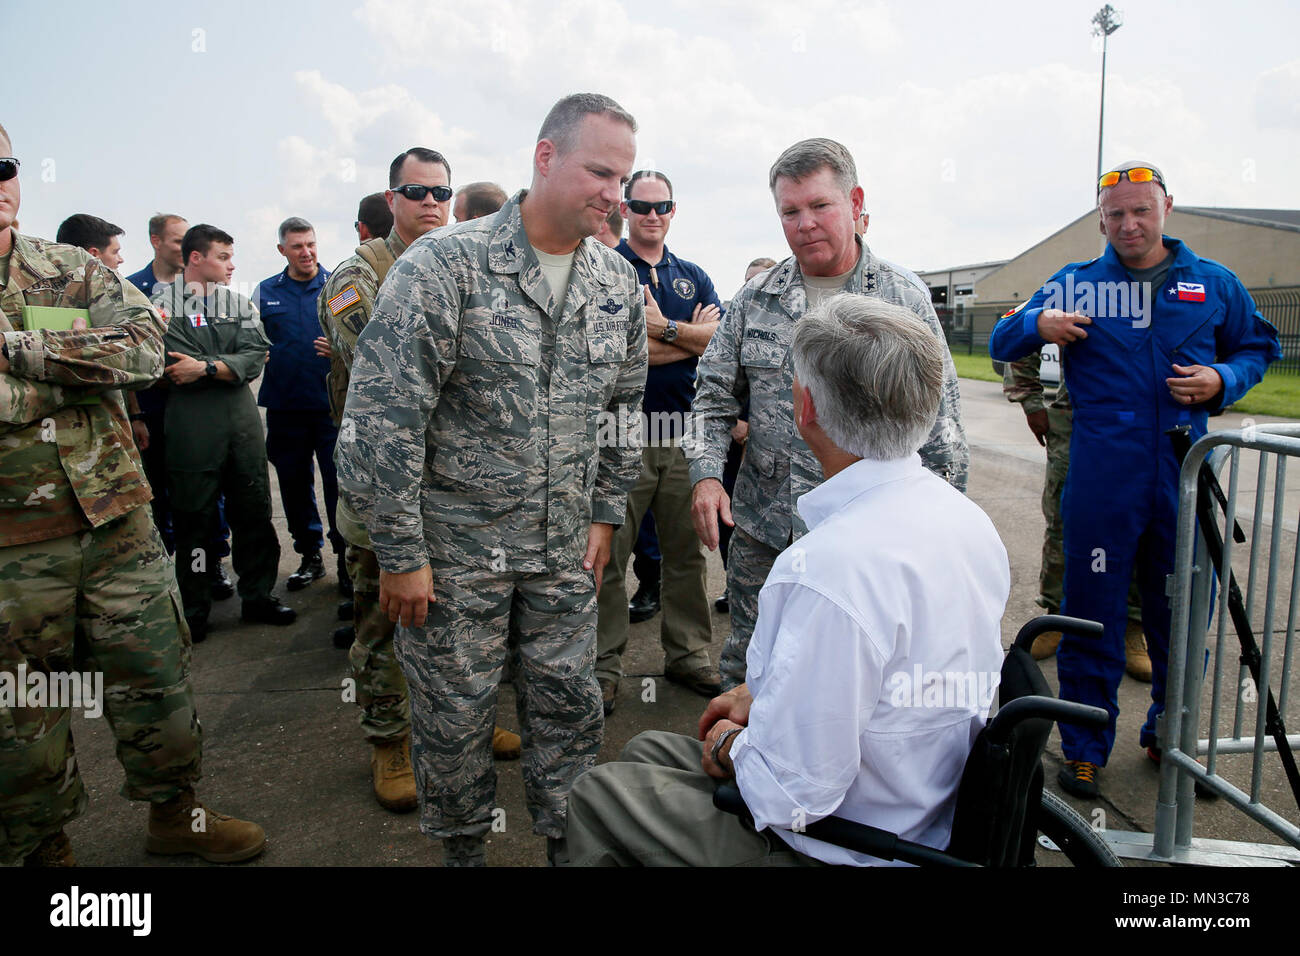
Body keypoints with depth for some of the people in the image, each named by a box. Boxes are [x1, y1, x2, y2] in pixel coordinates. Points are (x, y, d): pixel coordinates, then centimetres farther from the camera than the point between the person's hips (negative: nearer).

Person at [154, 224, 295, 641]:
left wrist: (206, 367, -10)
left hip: (242, 418, 4)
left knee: (254, 512, 8)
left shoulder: (240, 303, 15)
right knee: (193, 517, 2)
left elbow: (256, 357, 0)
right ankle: (194, 610, 14)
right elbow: (174, 367, -12)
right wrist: (227, 367, -6)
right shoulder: (164, 302, 0)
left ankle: (257, 597, 20)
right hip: (191, 423, -4)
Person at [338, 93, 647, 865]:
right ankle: (463, 849, 35)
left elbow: (623, 407, 14)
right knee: (454, 714, 11)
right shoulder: (445, 266, -15)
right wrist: (400, 553, -14)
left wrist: (605, 514, 10)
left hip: (564, 549, 4)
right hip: (456, 548, -4)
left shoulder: (620, 285, 3)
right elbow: (381, 417, -15)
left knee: (570, 706, 13)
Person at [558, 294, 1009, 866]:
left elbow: (793, 797, -30)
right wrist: (766, 695, 8)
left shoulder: (830, 568, -35)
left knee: (595, 796, 8)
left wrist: (732, 745, -9)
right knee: (647, 751, 22)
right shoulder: (969, 518, -4)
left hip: (841, 847, -8)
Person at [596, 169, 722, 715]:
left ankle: (688, 655, 24)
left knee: (686, 551, 11)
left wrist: (662, 327, -10)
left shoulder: (694, 277, 17)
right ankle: (604, 665, 12)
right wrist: (691, 338, -6)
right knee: (609, 553, 0)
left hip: (686, 430, 4)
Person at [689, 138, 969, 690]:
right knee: (745, 671, 13)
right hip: (762, 528, 2)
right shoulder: (755, 299, 5)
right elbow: (715, 396, 9)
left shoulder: (906, 298, -1)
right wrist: (706, 473, -8)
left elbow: (940, 417, 1)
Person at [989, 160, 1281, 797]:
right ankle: (1085, 747, 17)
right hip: (1101, 478, -2)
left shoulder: (1215, 284, 12)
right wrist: (1035, 323, -13)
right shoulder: (1074, 284, 8)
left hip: (1186, 477, 2)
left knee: (1182, 613, 12)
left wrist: (1224, 380, 0)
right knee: (1091, 614, 2)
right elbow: (1001, 345, 10)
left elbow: (1257, 347, 22)